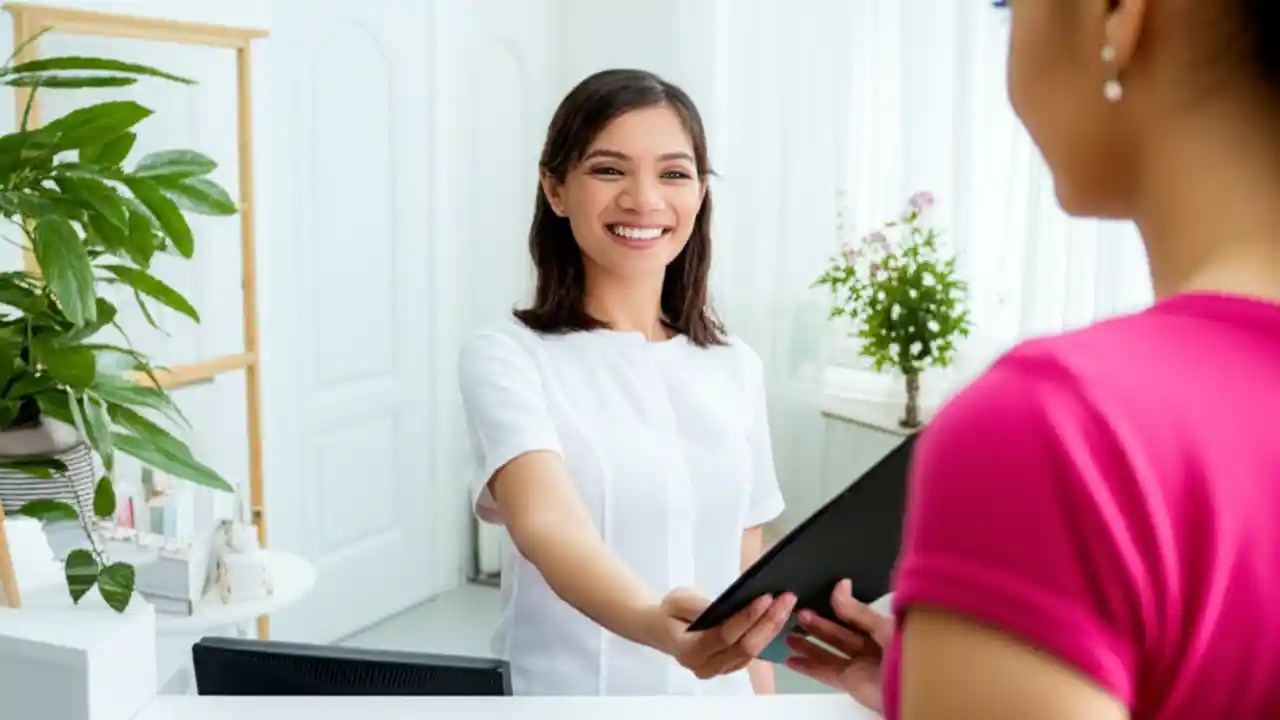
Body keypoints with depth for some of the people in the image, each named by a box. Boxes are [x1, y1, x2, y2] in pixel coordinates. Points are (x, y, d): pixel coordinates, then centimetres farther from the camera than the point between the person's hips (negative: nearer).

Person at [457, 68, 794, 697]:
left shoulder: (736, 368, 2)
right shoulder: (505, 358, -13)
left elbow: (746, 580, 7)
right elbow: (546, 524, -30)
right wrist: (653, 623, -47)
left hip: (715, 694, 4)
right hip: (565, 693, -4)